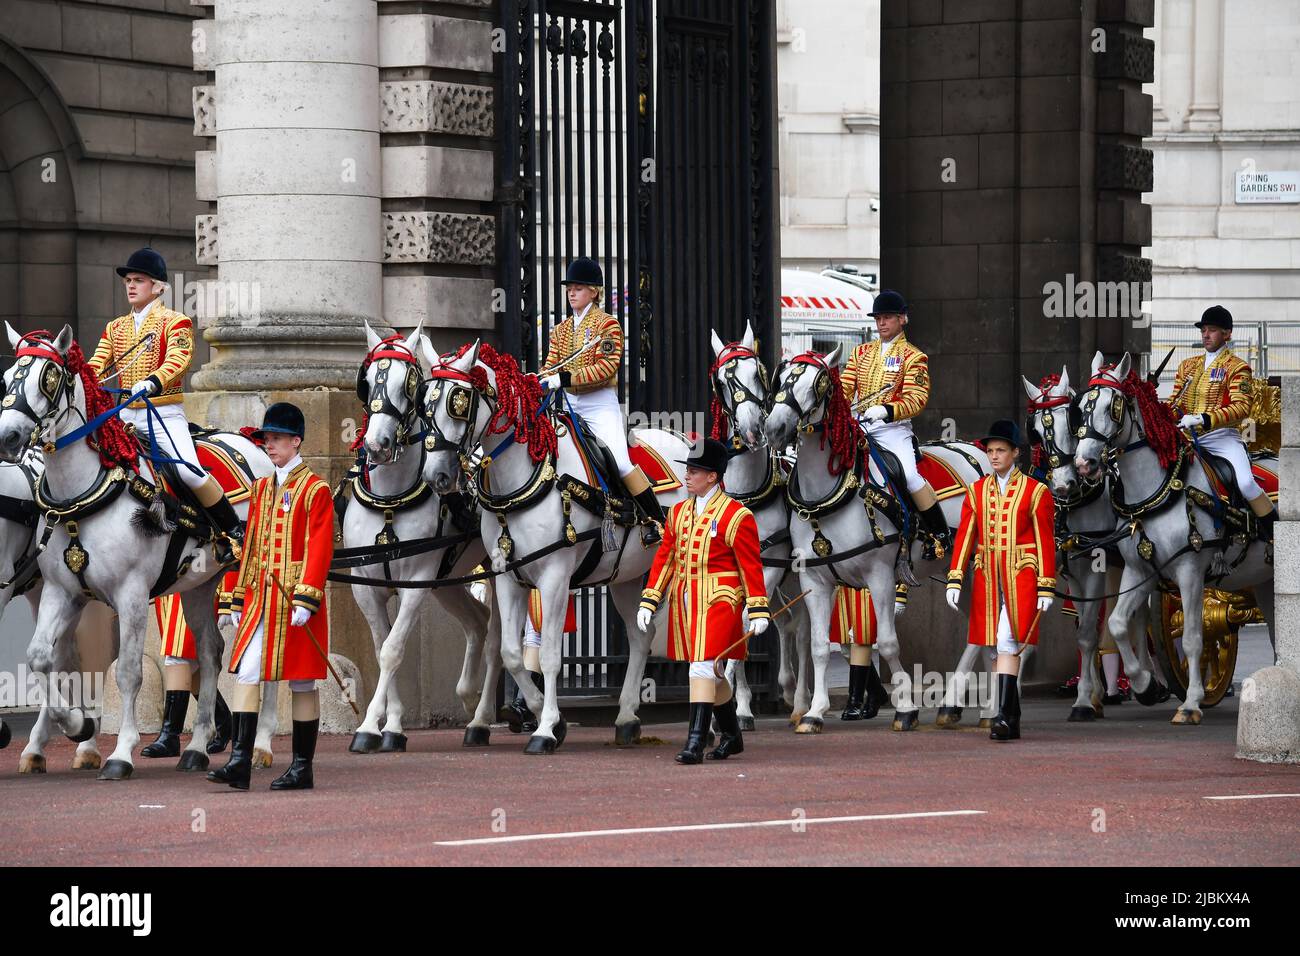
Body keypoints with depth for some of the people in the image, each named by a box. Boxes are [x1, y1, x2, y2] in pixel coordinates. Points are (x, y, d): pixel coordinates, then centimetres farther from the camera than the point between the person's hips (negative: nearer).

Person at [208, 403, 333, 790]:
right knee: (245, 673, -5)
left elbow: (319, 550, -11)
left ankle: (303, 768, 7)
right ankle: (240, 762, -8)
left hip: (295, 599, -6)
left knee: (302, 682, 1)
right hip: (259, 599, 6)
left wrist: (305, 600, -19)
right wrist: (239, 599, 14)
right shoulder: (262, 489, 14)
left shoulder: (315, 490, -5)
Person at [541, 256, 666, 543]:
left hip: (600, 404, -7)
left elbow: (607, 367, -17)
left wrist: (566, 378, -23)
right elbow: (552, 367, 11)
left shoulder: (607, 324, -6)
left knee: (620, 461, -18)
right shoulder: (561, 329, 14)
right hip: (570, 405, 7)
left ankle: (656, 520, -12)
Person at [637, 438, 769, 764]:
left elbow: (751, 565, -7)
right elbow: (665, 558, 14)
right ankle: (732, 736, 29)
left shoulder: (736, 516, -7)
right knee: (711, 672, 14)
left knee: (703, 667, -16)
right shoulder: (678, 512, 12)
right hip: (684, 602, 7)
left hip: (718, 601, -7)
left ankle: (695, 743, -19)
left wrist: (758, 609, -11)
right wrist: (649, 601, 8)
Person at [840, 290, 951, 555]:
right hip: (859, 424, 6)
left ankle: (942, 536, -15)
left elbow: (917, 399, -8)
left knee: (909, 475, -25)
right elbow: (844, 388, 14)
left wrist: (886, 411, -25)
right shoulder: (862, 352, 20)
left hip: (892, 426, -6)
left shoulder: (913, 357, 3)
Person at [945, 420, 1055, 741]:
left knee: (1007, 643, -16)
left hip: (1021, 578, -4)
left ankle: (1003, 716, -21)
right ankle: (1012, 721, 15)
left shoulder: (1036, 492, -2)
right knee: (1002, 646, 8)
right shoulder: (976, 492, 10)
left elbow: (1045, 542, -3)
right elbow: (965, 536, 8)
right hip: (987, 579, 4)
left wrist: (1046, 588, -8)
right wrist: (955, 579, -1)